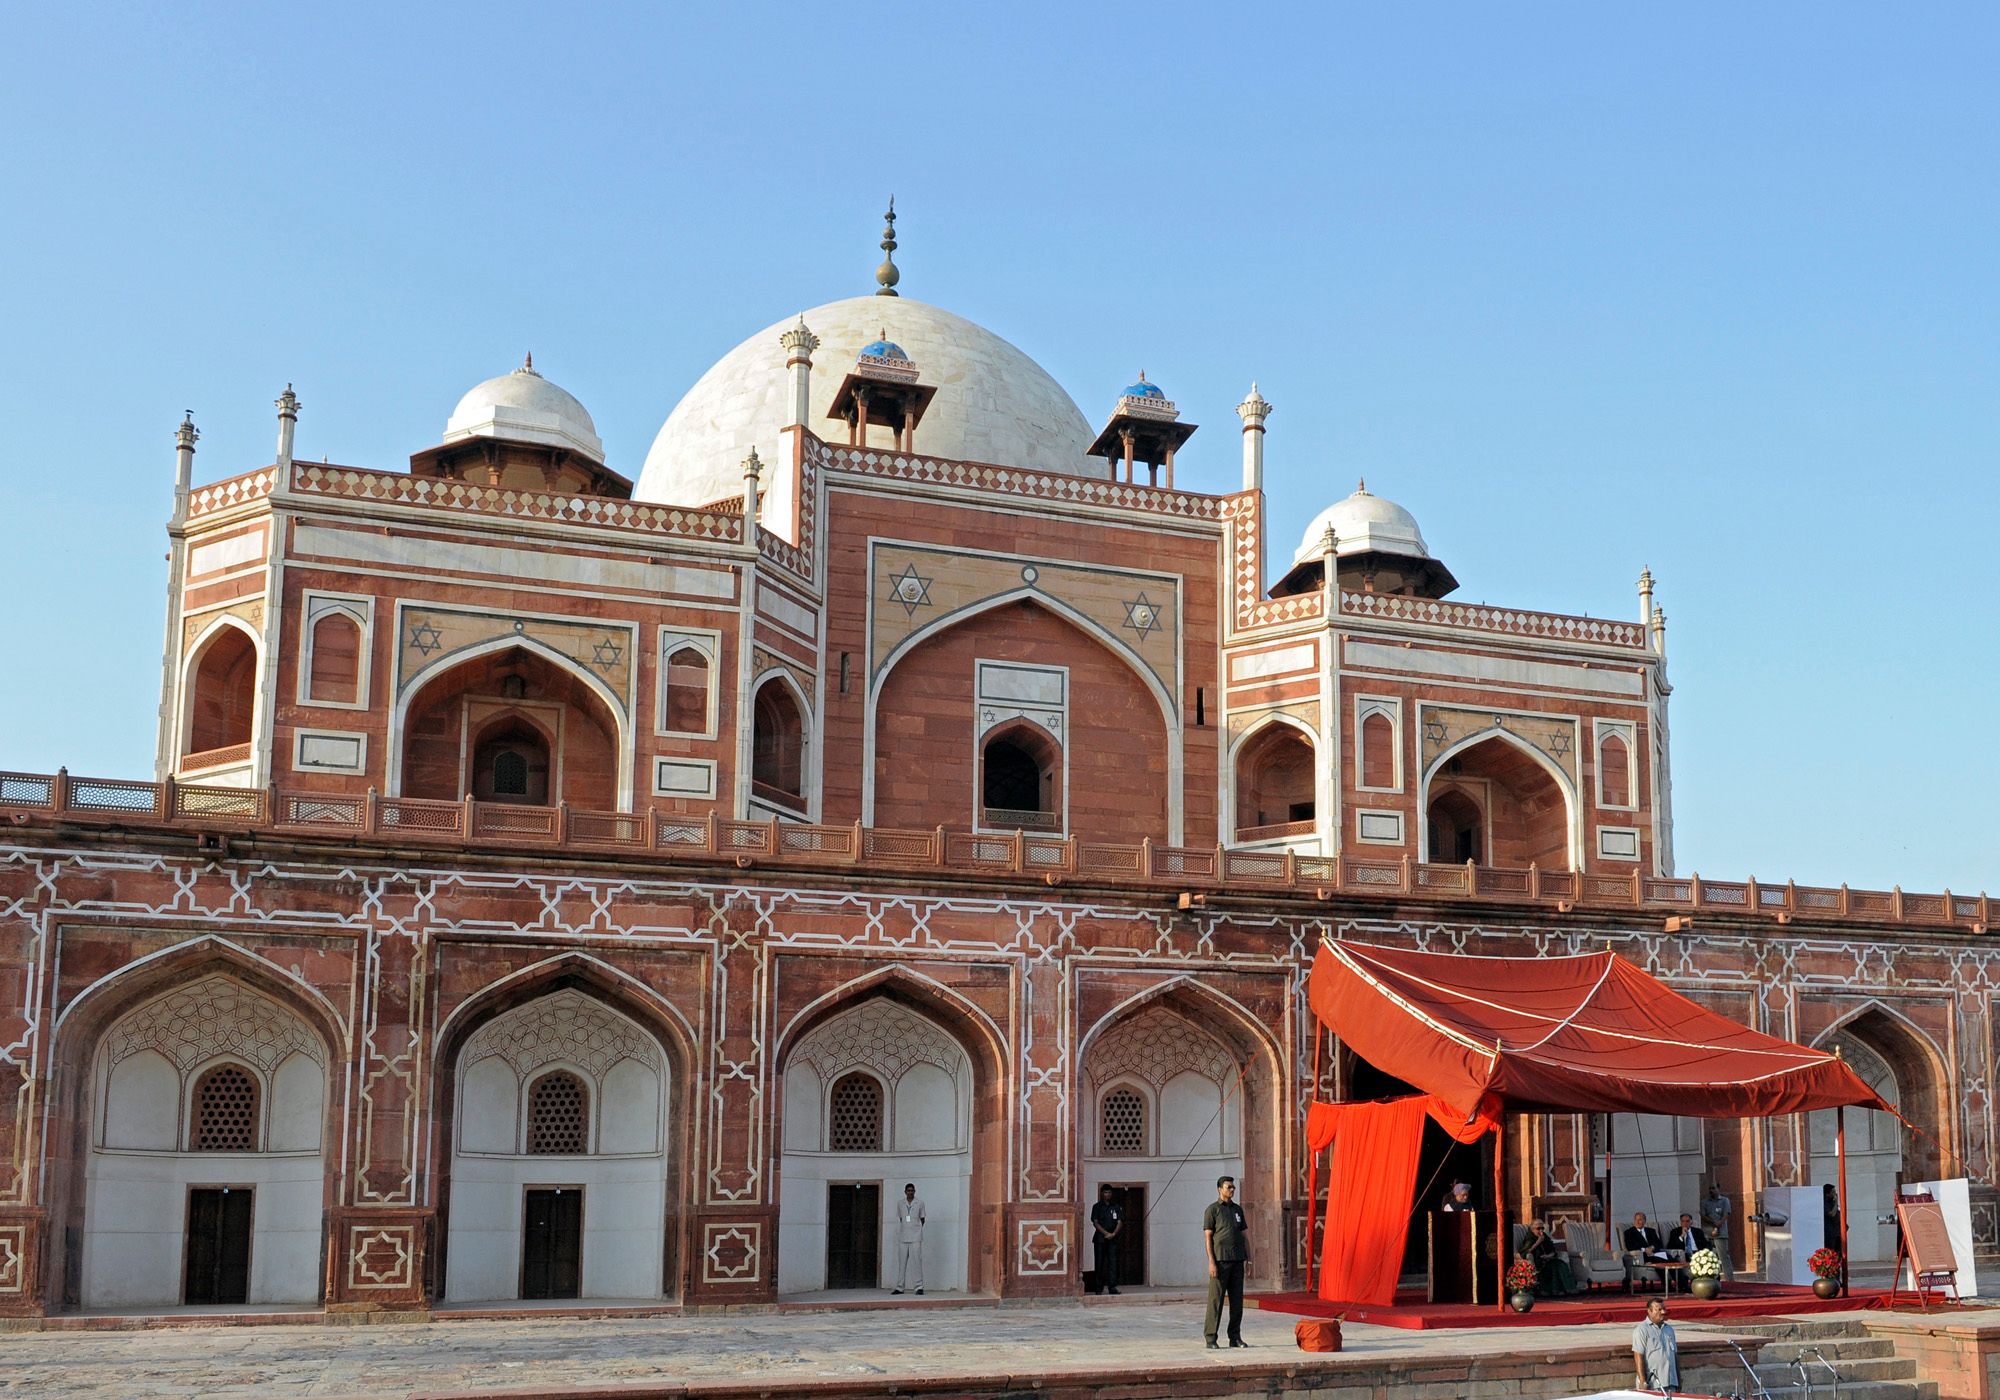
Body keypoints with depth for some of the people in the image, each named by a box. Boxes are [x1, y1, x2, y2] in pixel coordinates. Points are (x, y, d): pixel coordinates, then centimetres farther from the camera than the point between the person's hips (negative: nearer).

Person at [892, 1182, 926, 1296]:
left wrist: (917, 1229, 9)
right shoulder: (900, 1204, 8)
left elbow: (922, 1219, 10)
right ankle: (900, 1287, 8)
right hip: (903, 1238, 2)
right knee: (901, 1262, 3)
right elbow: (899, 1218, 15)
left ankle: (919, 1287, -4)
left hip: (915, 1237, -2)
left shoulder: (920, 1203, 2)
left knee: (916, 1261, -7)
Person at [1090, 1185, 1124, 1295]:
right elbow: (1095, 1223, -3)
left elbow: (1120, 1222, 5)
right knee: (1100, 1263, 0)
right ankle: (1099, 1287, 5)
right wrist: (1106, 1233, -13)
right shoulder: (1097, 1207, 5)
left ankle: (1112, 1287, -8)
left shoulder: (1115, 1207, 11)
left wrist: (1113, 1234, -11)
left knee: (1113, 1262, -6)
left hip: (1113, 1239, 1)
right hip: (1100, 1238, -1)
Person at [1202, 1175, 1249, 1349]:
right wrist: (1211, 1262, -13)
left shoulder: (1237, 1209, 16)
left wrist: (1248, 1257, 9)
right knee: (1216, 1299, -5)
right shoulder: (1213, 1209, -1)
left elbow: (1244, 1235, 18)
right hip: (1220, 1260, -6)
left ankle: (1235, 1337, 12)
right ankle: (1210, 1337, -2)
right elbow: (1207, 1237, -5)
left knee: (1237, 1300, 6)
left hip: (1237, 1261, 6)